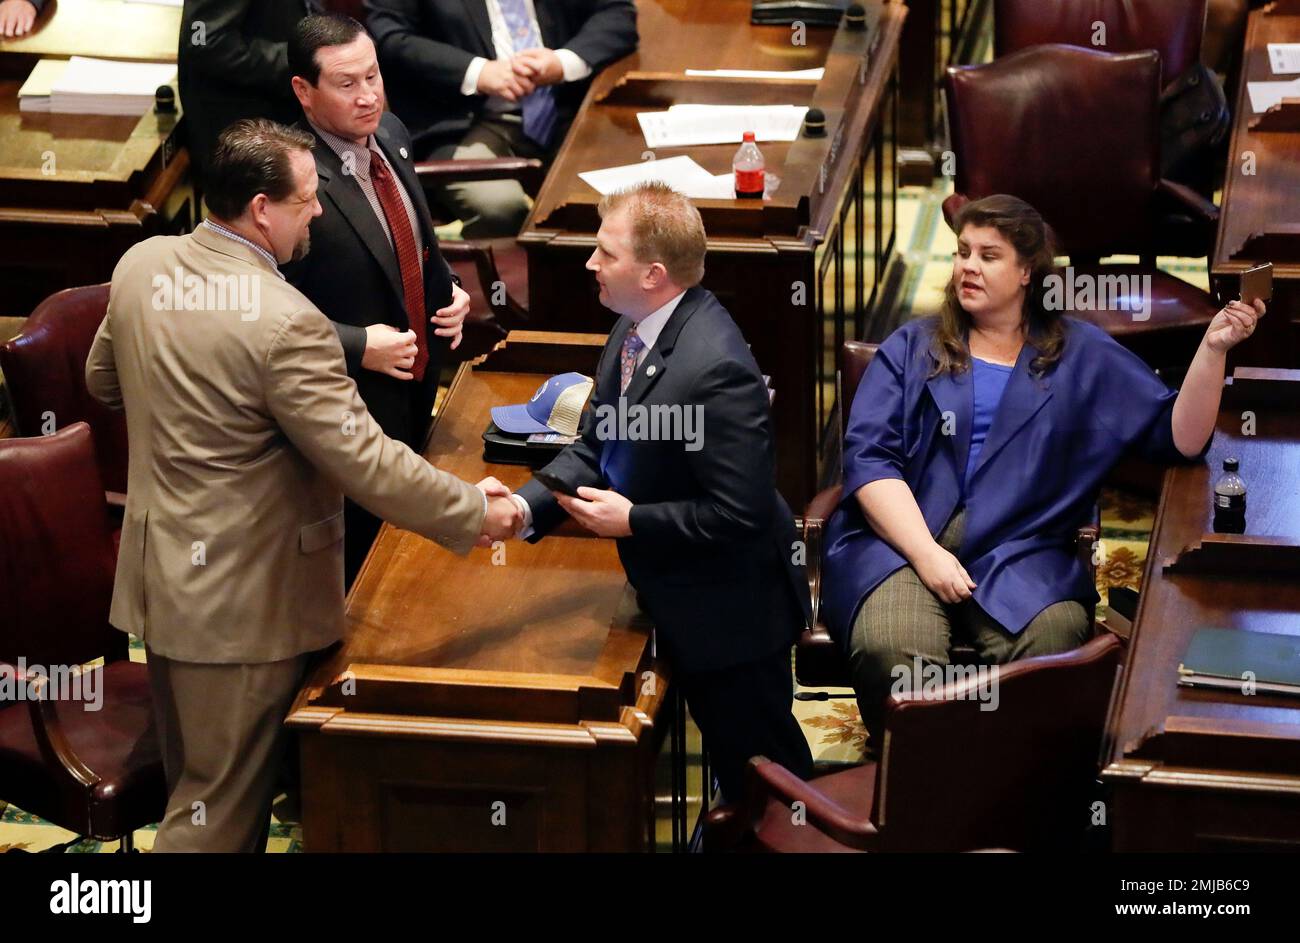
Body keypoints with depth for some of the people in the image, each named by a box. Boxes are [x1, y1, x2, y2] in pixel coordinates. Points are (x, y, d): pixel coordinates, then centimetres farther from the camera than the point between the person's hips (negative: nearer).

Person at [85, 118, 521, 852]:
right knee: (222, 805, 4)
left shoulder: (141, 265, -2)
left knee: (193, 783, 22)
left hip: (161, 573, 8)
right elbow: (366, 462, -24)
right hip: (241, 599, -8)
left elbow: (105, 382, 15)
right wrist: (475, 513, -12)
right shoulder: (285, 323, -26)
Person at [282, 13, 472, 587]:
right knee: (361, 560, 8)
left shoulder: (390, 135, 0)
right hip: (354, 404, -8)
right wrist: (358, 346, -26)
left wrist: (446, 288, 1)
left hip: (417, 387, 8)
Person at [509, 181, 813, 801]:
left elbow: (740, 514, -30)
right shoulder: (634, 330, -5)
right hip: (678, 596, 9)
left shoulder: (715, 370, -33)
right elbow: (594, 447, 3)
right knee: (725, 747, 28)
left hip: (728, 607, -9)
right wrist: (525, 506, -13)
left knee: (759, 761, 12)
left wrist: (632, 521, -24)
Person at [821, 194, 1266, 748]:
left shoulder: (1083, 357, 17)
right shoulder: (912, 348, 16)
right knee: (894, 650, -33)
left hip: (1020, 553, 0)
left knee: (1053, 645, -33)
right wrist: (926, 554, -12)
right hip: (902, 540, 0)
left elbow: (1178, 437, 9)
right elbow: (869, 458, 3)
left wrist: (1212, 349, -7)